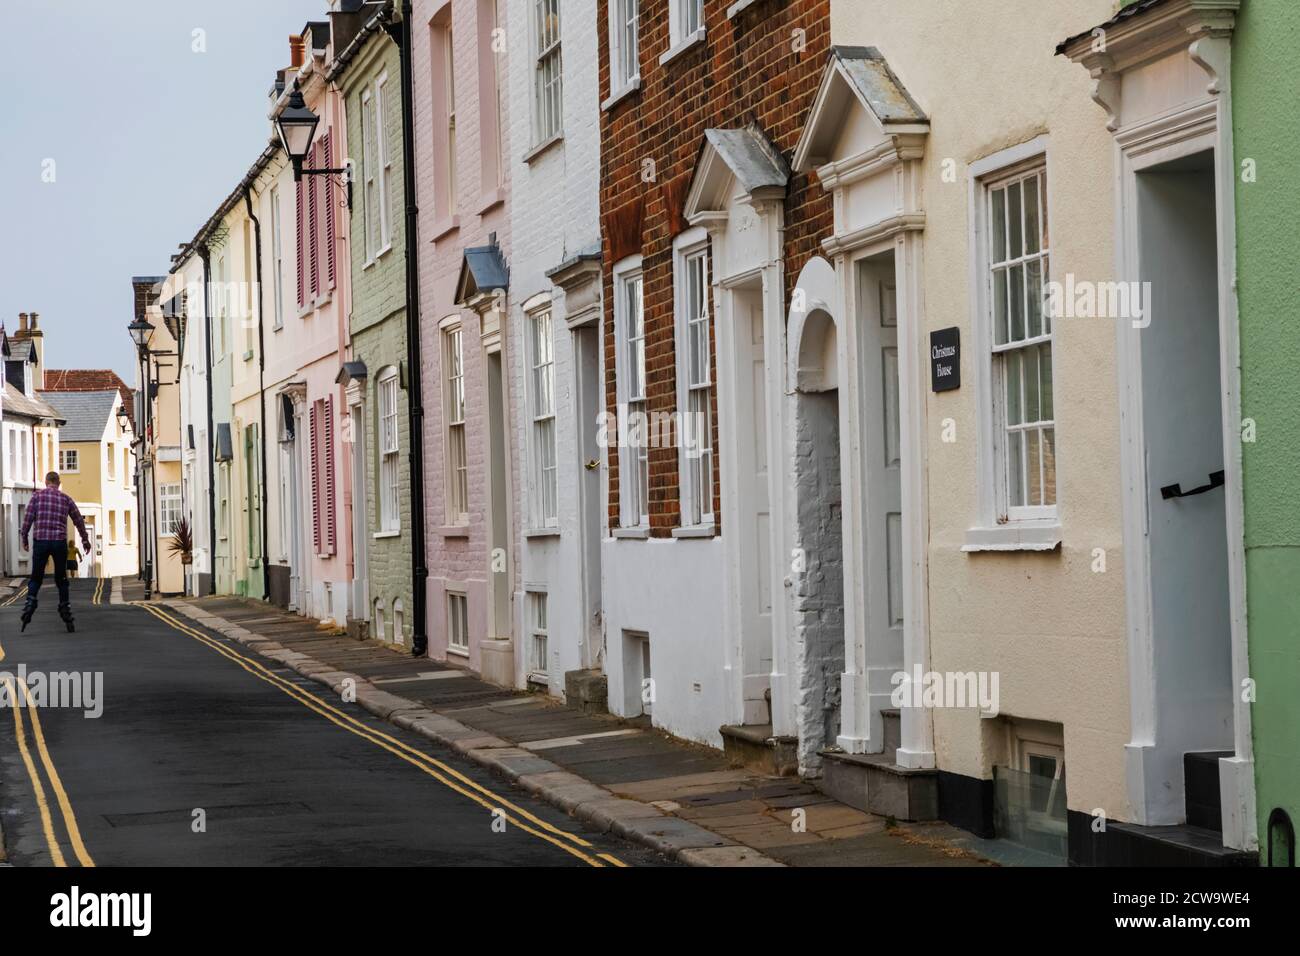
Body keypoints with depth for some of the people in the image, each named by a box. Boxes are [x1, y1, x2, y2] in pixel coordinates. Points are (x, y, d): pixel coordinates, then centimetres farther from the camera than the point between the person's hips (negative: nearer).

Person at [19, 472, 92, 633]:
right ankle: (66, 614, 9)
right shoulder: (66, 499, 9)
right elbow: (79, 521, 16)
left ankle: (30, 605, -14)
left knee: (36, 578, 9)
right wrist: (85, 540, 28)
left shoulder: (37, 496, 3)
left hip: (40, 541, -1)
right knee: (61, 579, 12)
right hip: (60, 541, 1)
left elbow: (28, 519, -2)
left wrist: (24, 538, 10)